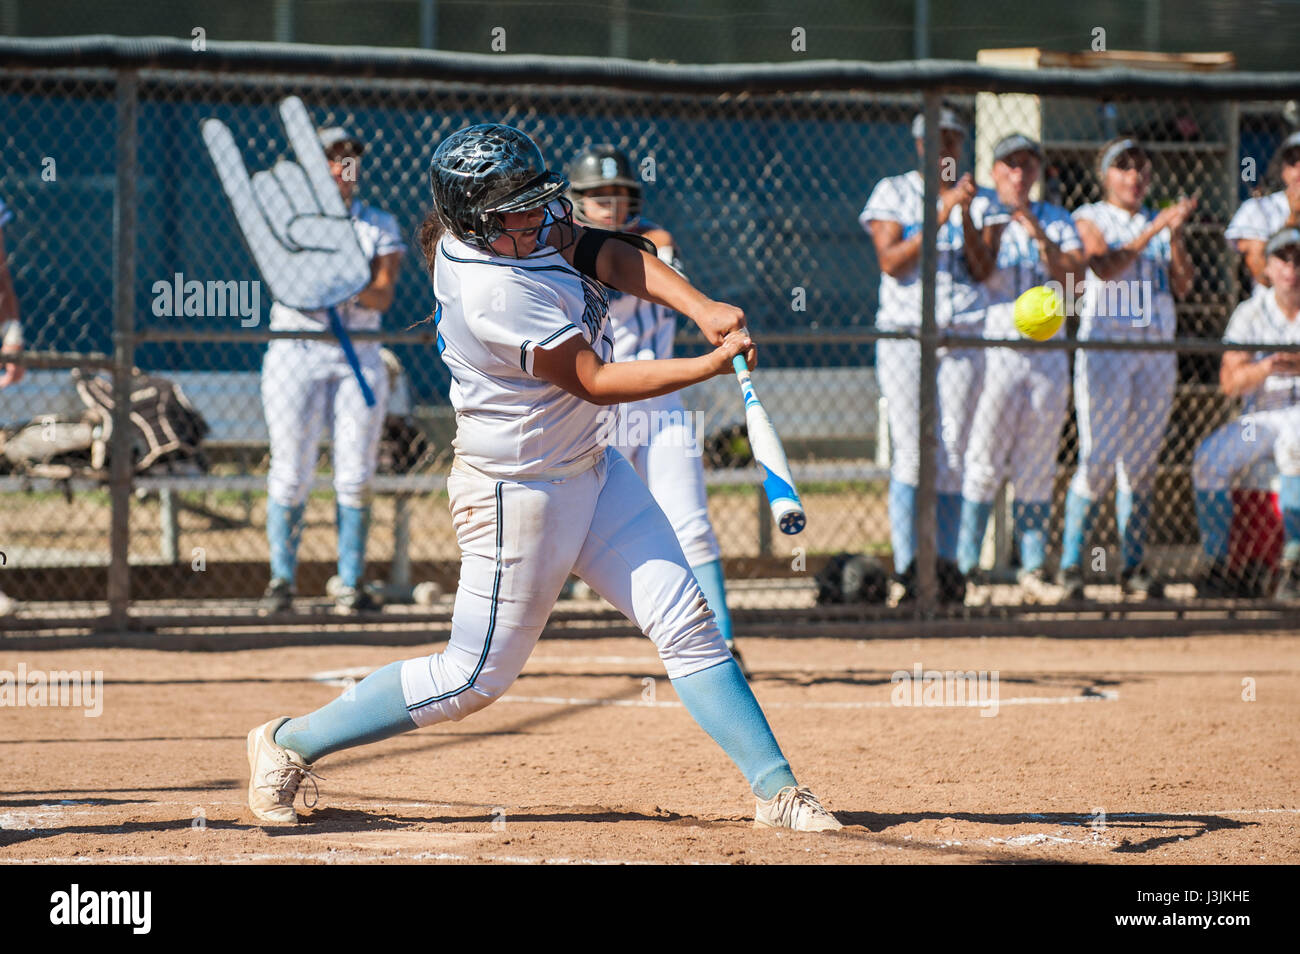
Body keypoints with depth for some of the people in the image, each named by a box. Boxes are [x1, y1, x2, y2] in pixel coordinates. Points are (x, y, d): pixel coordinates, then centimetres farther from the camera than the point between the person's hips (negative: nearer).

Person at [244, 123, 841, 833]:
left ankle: (776, 790, 5)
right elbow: (594, 381, -24)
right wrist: (710, 366, -22)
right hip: (519, 496, -9)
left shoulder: (518, 228, -4)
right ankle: (289, 744, 15)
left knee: (685, 621, 3)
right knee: (474, 680, 2)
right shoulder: (495, 292, -29)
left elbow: (607, 254, -7)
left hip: (591, 469, 9)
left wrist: (700, 308, -22)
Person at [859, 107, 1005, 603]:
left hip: (963, 338, 2)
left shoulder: (980, 199, 10)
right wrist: (941, 214, -18)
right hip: (905, 334, -2)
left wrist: (966, 216, -15)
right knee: (912, 453, -11)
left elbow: (984, 270, -1)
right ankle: (907, 567, -13)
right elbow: (891, 261, -10)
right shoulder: (892, 192, 4)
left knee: (953, 455, 0)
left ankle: (945, 564, 6)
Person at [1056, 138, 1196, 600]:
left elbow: (1182, 285, 5)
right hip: (1104, 344, -5)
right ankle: (1071, 563, -5)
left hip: (1157, 348, 5)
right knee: (1098, 460, -12)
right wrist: (1153, 231, -21)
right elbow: (1105, 267, -16)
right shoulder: (1089, 218, 3)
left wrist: (1175, 233, -8)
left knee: (1142, 462, 5)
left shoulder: (1159, 223, 17)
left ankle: (1133, 564, 10)